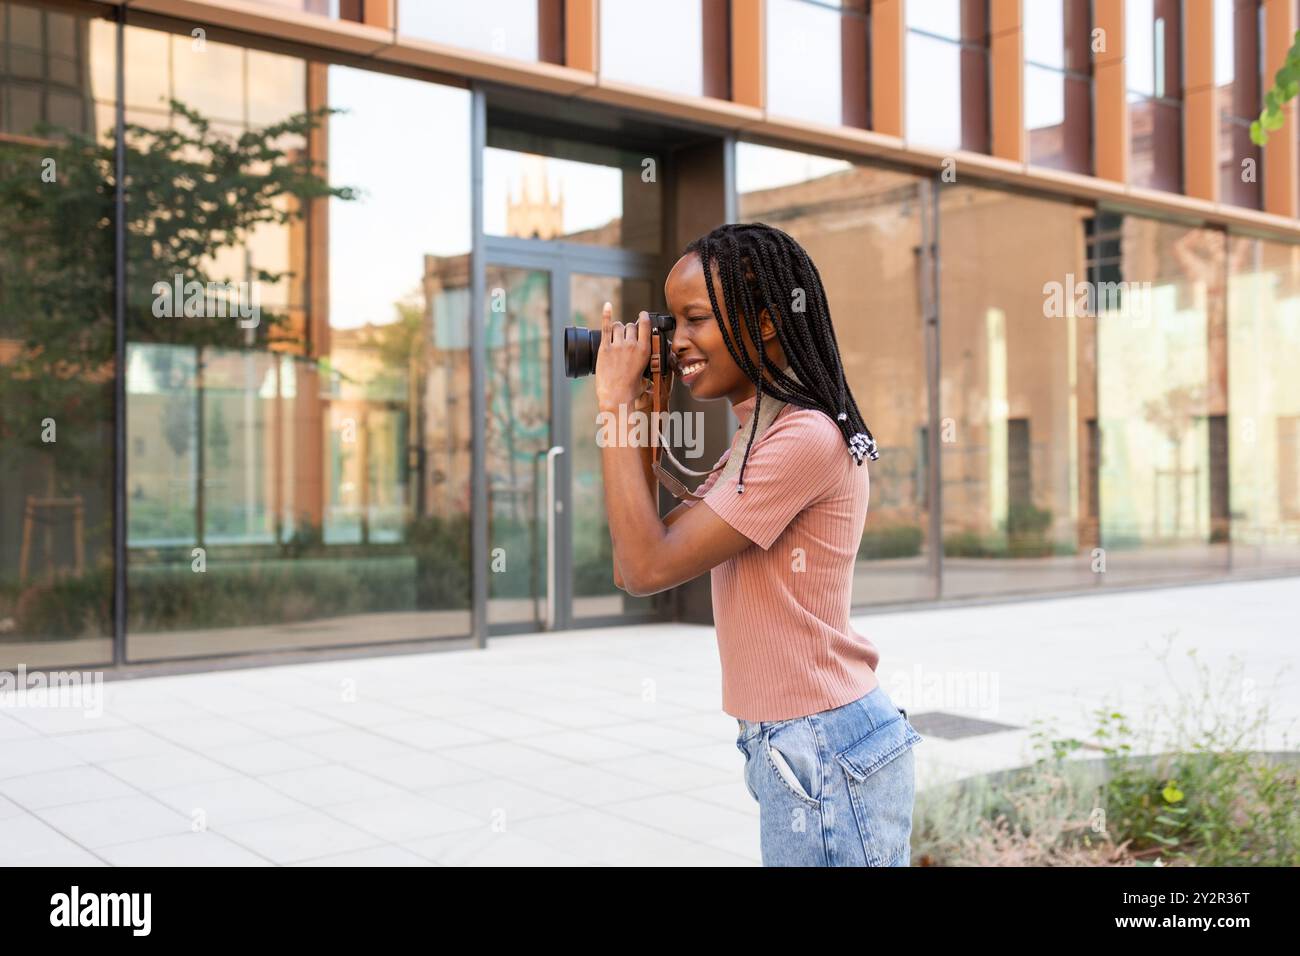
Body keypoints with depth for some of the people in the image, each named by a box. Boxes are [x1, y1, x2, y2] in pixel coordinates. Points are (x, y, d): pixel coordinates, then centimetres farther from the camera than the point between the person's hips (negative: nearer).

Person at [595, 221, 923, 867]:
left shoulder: (806, 437, -18)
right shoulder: (757, 433, 12)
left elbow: (649, 568, -21)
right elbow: (631, 566, 11)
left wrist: (616, 406, -15)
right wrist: (642, 417, 6)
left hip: (825, 758, -9)